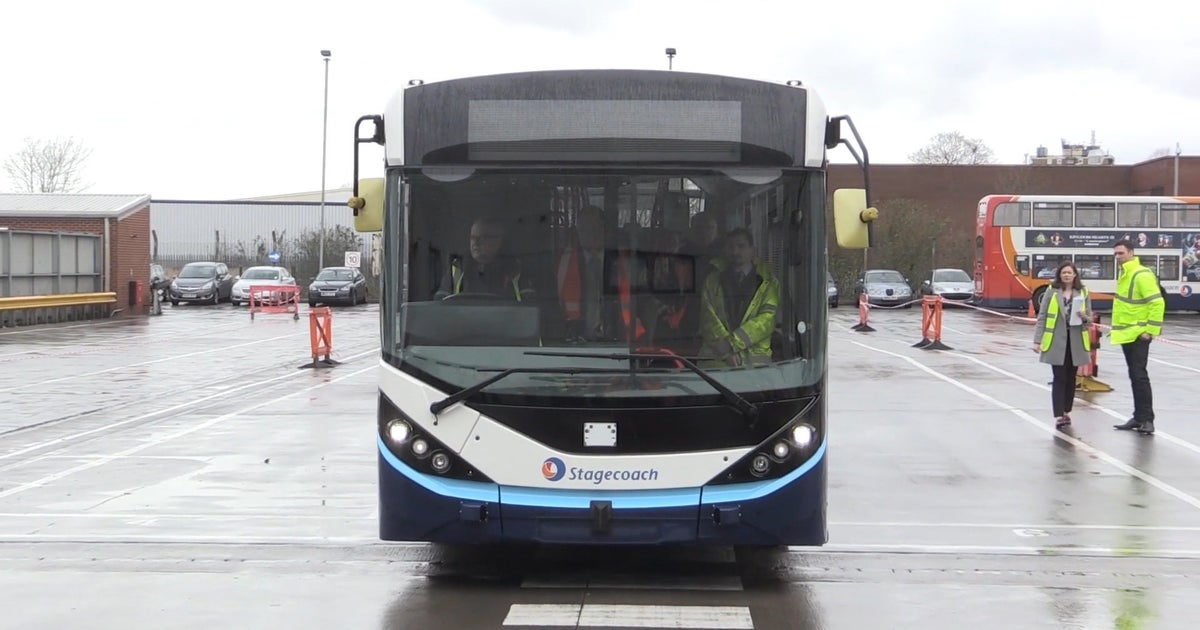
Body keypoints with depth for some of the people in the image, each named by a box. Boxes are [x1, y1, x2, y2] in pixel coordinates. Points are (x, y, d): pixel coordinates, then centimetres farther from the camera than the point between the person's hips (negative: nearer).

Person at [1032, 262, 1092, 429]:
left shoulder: (1083, 293, 5)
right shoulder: (1051, 292, -1)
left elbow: (1090, 318, 10)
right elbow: (1042, 317, -2)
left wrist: (1084, 316, -15)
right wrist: (1037, 340, -7)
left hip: (1075, 341, 2)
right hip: (1056, 341, -2)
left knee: (1070, 378, 11)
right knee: (1059, 378, -7)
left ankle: (1066, 412, 24)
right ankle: (1058, 416, -10)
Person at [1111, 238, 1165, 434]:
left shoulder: (1142, 275, -16)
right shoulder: (1124, 274, 14)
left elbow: (1157, 303, -20)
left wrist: (1151, 330, -21)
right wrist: (1118, 327, 18)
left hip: (1138, 335, -9)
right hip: (1126, 334, 9)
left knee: (1139, 376, -9)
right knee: (1134, 377, 12)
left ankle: (1147, 419, -7)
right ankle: (1139, 417, 17)